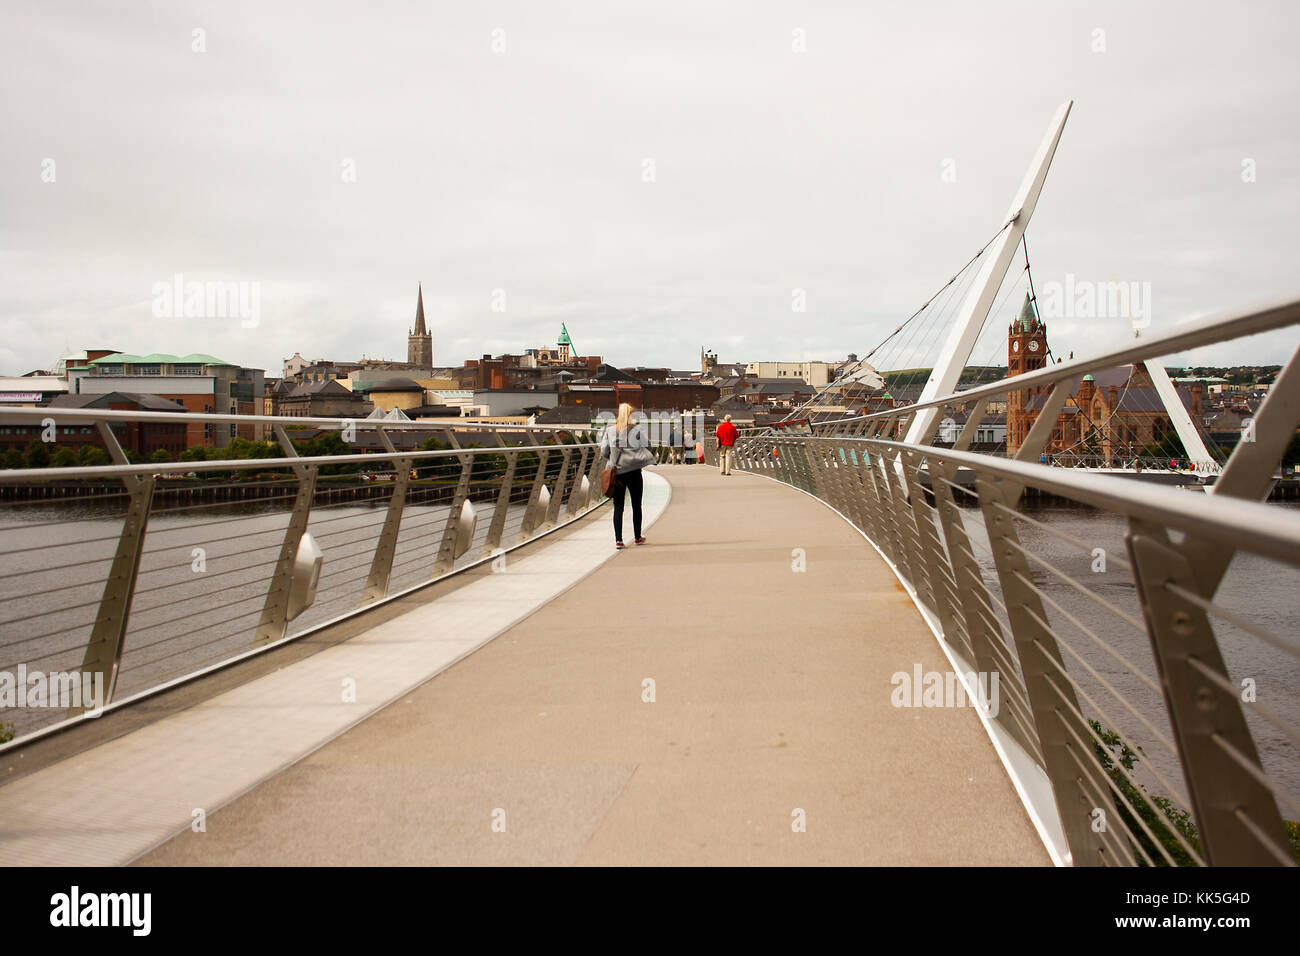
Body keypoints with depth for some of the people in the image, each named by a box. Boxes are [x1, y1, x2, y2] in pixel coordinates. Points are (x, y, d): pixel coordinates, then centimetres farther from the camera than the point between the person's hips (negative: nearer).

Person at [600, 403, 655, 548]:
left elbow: (604, 449, 2)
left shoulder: (610, 429, -1)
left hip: (616, 471, 2)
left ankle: (618, 539, -3)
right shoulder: (638, 429, -7)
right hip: (633, 471, -1)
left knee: (618, 506, 5)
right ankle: (637, 537, 24)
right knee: (636, 505, 14)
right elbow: (646, 448, -8)